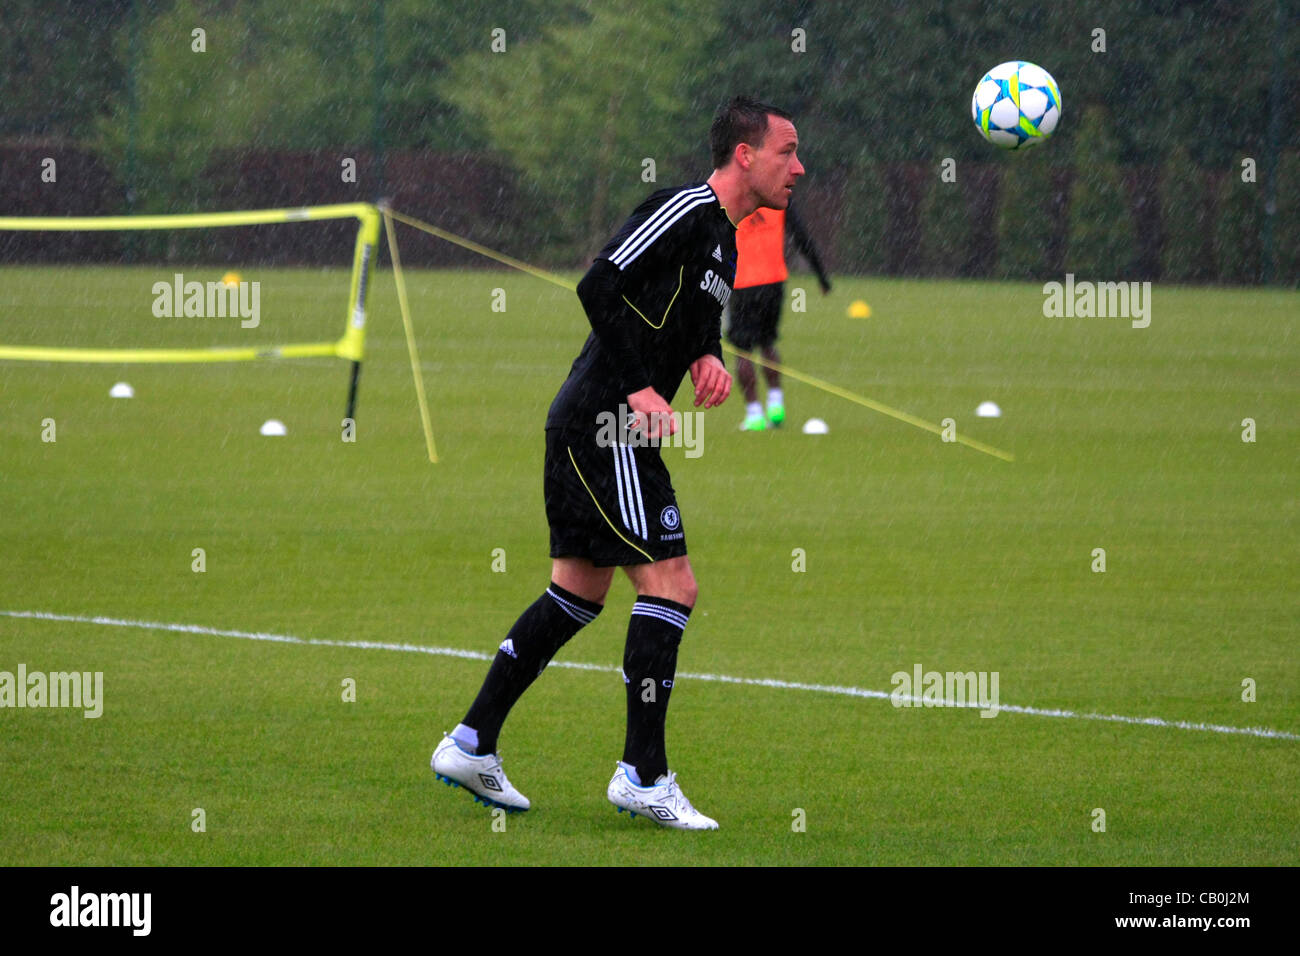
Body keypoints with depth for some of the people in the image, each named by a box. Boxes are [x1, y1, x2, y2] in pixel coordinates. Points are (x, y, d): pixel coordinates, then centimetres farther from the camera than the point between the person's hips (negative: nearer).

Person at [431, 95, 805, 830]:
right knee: (671, 587, -10)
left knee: (579, 595, 14)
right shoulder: (685, 211, -13)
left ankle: (472, 745, 19)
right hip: (606, 429, -10)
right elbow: (600, 287, -20)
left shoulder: (724, 243, 17)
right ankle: (643, 776, -6)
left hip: (585, 430, 10)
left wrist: (708, 360, 4)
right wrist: (639, 389, -22)